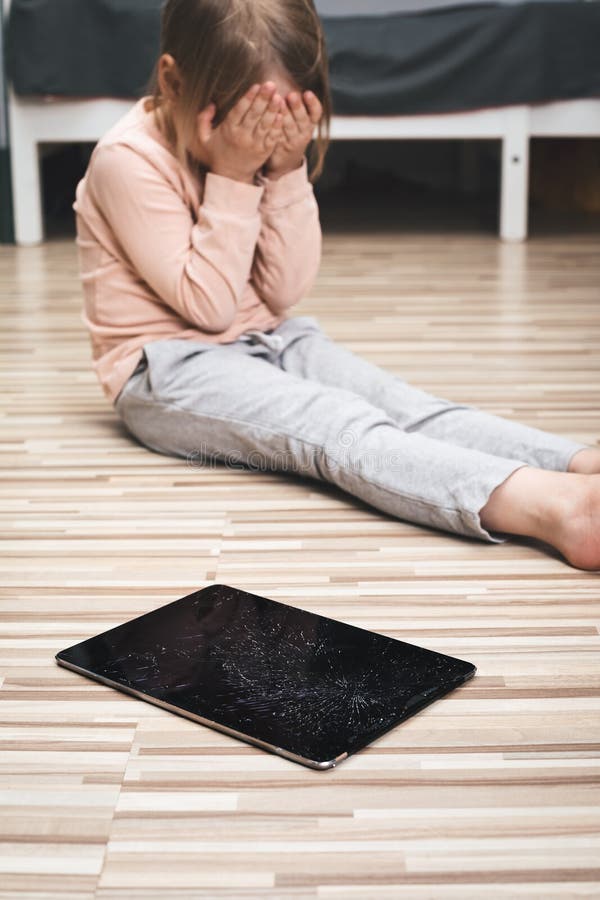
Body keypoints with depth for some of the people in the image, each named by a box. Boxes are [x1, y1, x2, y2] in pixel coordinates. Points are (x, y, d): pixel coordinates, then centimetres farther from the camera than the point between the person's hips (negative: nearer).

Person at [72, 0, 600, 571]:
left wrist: (286, 174, -13)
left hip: (269, 339, 7)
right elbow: (209, 304, -17)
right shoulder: (127, 159, -15)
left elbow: (284, 292, -1)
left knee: (409, 406, -21)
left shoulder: (264, 146, 3)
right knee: (339, 428, -34)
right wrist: (231, 178, -22)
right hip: (167, 369, -7)